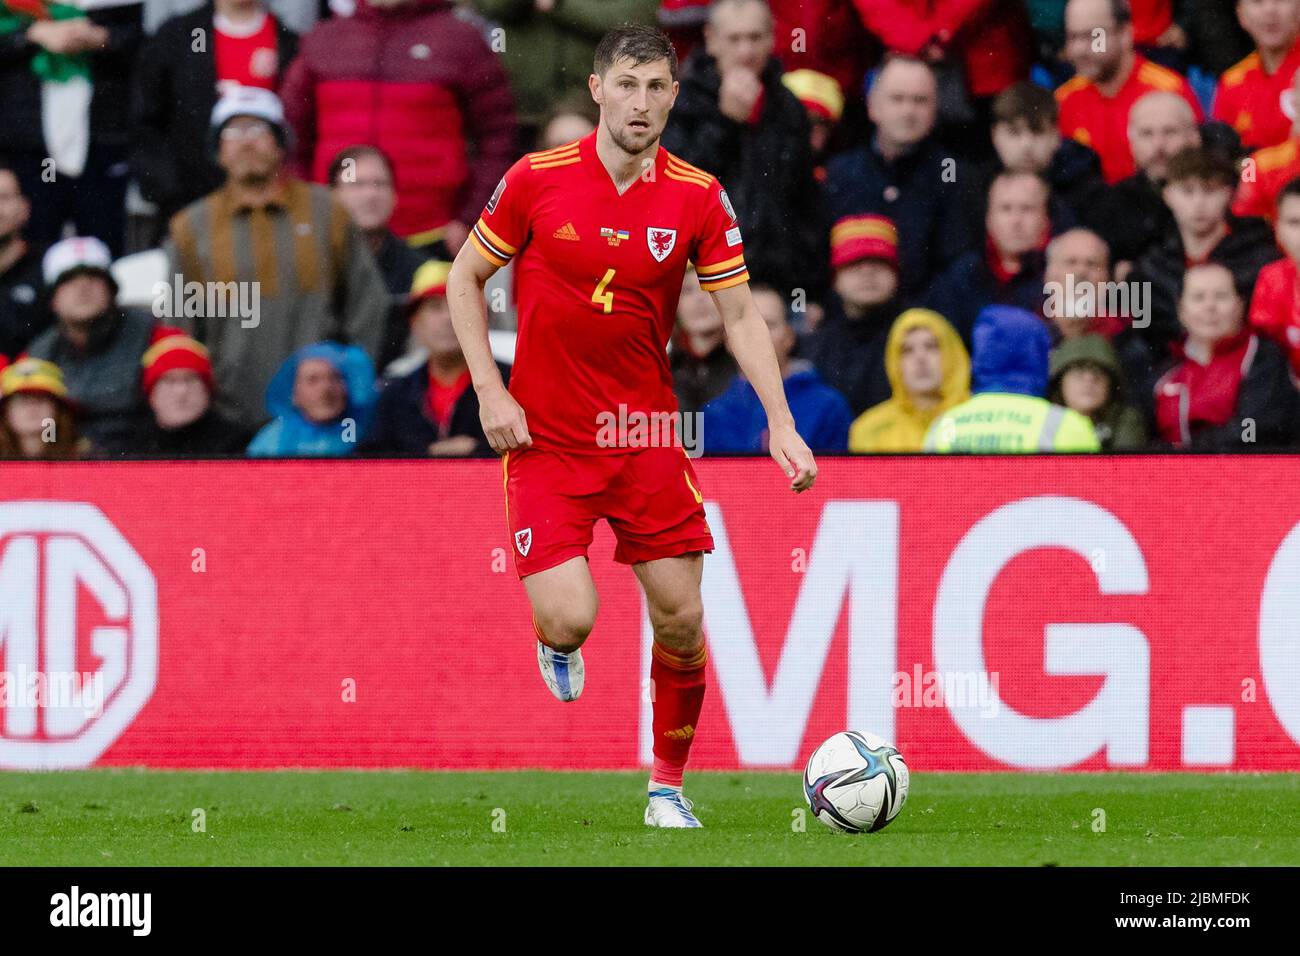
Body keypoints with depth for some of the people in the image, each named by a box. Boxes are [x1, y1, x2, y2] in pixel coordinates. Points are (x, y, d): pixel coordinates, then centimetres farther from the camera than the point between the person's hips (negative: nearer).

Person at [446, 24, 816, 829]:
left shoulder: (696, 198, -5)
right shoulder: (537, 180, -8)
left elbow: (740, 314, -1)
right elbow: (464, 279, 3)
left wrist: (781, 421, -13)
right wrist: (491, 392, -7)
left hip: (646, 434, 2)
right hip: (544, 436, -2)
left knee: (681, 620, -1)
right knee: (570, 619, -15)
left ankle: (668, 786, 19)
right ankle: (557, 644, 23)